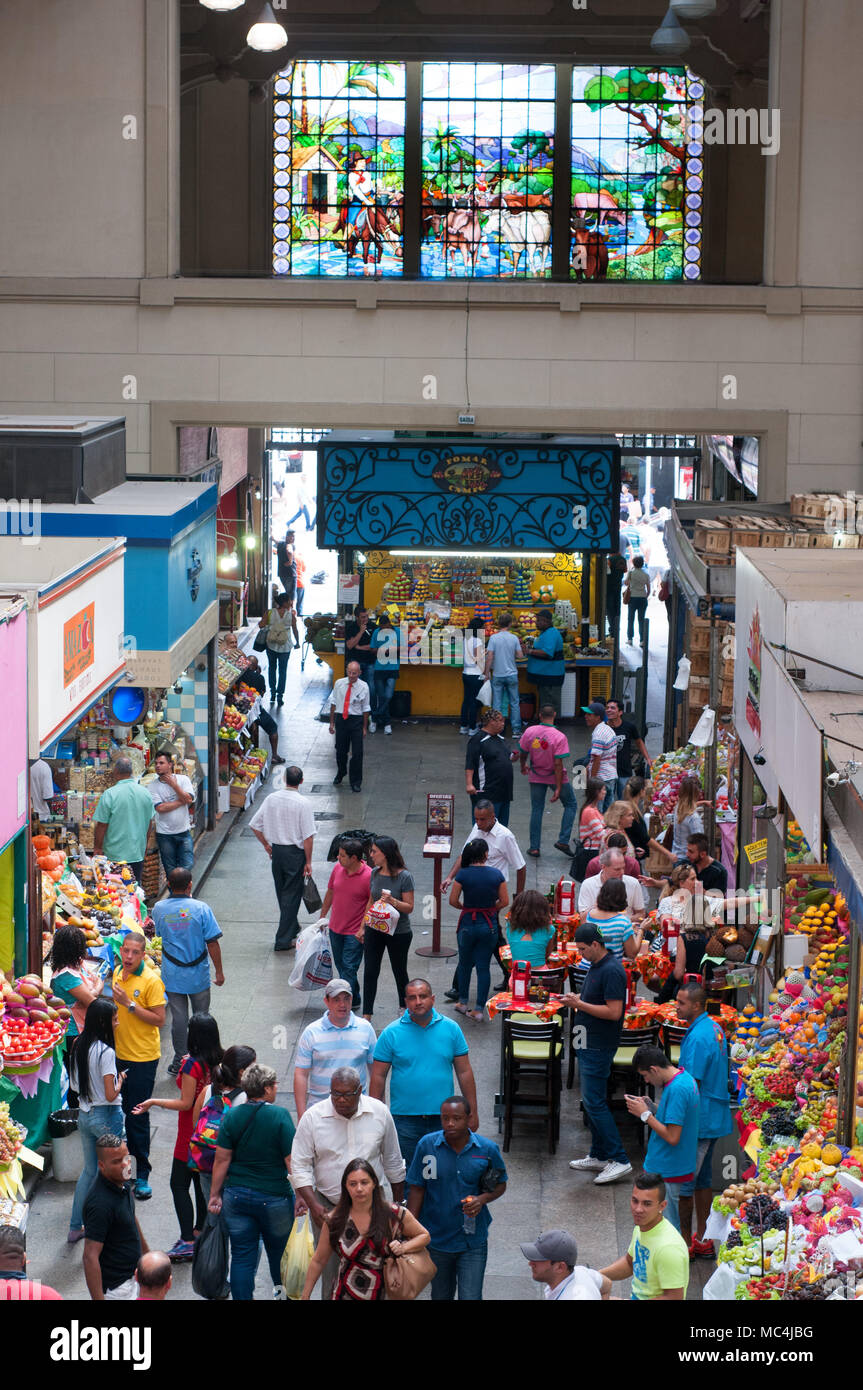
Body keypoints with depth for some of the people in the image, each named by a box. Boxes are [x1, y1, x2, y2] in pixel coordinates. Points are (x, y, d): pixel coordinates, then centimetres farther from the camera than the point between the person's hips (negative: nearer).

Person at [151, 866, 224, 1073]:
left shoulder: (159, 909, -9)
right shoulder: (201, 908, -15)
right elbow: (212, 943, -13)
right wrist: (219, 971, -3)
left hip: (172, 976, 1)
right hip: (198, 975, -1)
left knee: (178, 1017, 10)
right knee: (201, 1016, 13)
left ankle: (180, 1060, 15)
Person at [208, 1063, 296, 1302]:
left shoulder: (231, 1116, -3)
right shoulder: (279, 1116, -13)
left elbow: (221, 1160, 0)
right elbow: (292, 1160, -13)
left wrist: (215, 1194, 9)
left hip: (237, 1196, 3)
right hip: (274, 1198, -3)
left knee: (242, 1256, 7)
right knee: (278, 1252, 16)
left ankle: (241, 1298, 7)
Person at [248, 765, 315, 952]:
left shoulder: (271, 798, -2)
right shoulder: (302, 803, -16)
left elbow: (254, 825, 2)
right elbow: (308, 837, -16)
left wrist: (267, 845, 15)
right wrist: (308, 862, -8)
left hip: (276, 851, 5)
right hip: (295, 853, -5)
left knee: (282, 893, 20)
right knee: (292, 895, 3)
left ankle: (293, 930, 38)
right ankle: (283, 940, 3)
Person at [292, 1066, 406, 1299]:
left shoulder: (379, 1113, -3)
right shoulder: (313, 1117, -7)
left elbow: (393, 1161, 10)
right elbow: (300, 1166, -4)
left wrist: (399, 1203, 15)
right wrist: (313, 1205, -15)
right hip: (327, 1205, -1)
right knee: (331, 1273, 0)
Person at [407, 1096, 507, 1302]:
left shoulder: (487, 1149, -8)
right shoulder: (427, 1145, -9)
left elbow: (500, 1185, 6)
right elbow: (417, 1190, -2)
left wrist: (483, 1199, -15)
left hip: (473, 1241, -1)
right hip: (436, 1238, 1)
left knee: (470, 1298, -7)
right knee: (440, 1297, 18)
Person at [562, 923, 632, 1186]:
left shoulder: (611, 971, -20)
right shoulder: (595, 966, 12)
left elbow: (614, 1012, -24)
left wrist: (580, 1005, -21)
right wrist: (576, 1000, 6)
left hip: (599, 1047, -11)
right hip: (589, 1044, 11)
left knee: (594, 1102, -10)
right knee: (591, 1101, 15)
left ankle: (619, 1160, -8)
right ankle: (599, 1156, 24)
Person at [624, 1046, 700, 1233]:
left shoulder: (676, 1089, -23)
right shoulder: (684, 1078, 8)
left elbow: (672, 1137, -24)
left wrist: (645, 1115, -15)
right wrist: (652, 1107, 6)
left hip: (668, 1174, -10)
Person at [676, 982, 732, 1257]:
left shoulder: (698, 1038, -22)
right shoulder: (715, 1028, 9)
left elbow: (692, 1083, -22)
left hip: (699, 1119, -10)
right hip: (715, 1117, 10)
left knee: (682, 1182, -2)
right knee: (703, 1179, 17)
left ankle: (685, 1242, 3)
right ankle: (702, 1240, 24)